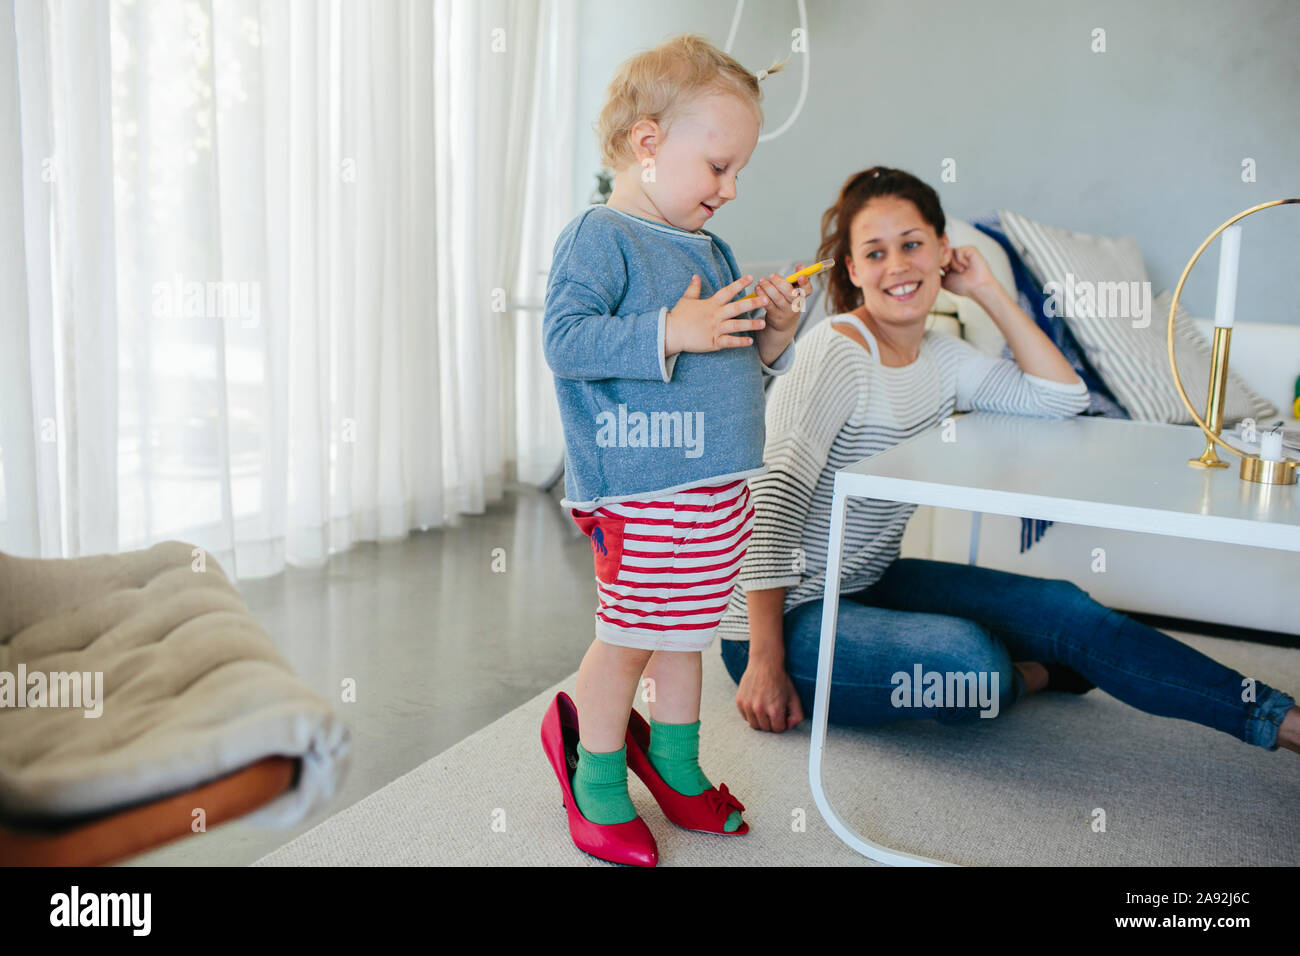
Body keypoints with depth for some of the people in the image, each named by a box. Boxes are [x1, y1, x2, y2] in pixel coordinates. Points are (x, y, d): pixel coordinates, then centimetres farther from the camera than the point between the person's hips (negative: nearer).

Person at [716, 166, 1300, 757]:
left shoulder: (939, 357, 7)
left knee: (1062, 609, -3)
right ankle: (1031, 676, 7)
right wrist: (765, 662, -30)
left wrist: (987, 291, 3)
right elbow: (778, 495, -27)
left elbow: (1062, 398, 7)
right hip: (788, 615, -8)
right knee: (966, 656, -31)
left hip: (867, 586, 9)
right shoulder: (838, 352, -20)